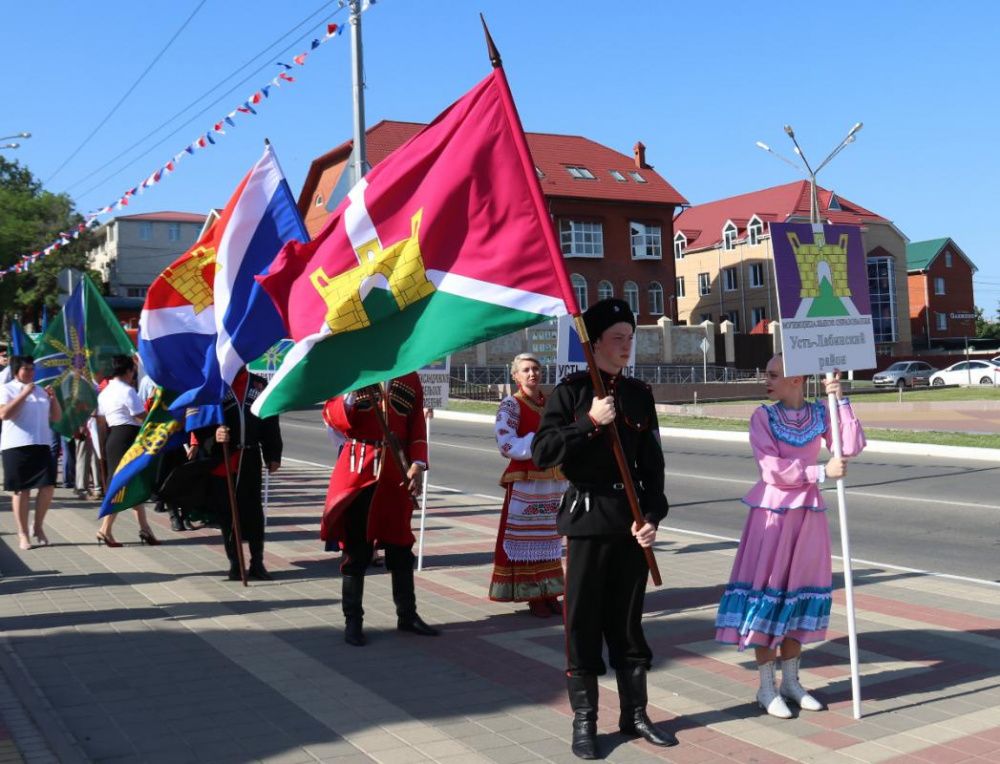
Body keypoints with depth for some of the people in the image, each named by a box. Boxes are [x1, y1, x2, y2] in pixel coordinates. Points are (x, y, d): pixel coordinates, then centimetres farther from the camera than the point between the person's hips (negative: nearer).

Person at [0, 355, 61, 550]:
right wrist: (24, 394, -15)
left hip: (41, 445, 5)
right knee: (21, 490, 0)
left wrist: (53, 397, 2)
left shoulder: (40, 391, 18)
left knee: (48, 486, -4)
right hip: (16, 446, -5)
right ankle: (23, 534, 9)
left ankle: (38, 527, 14)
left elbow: (56, 417, 17)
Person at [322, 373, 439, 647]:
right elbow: (331, 416, -4)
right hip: (358, 470, -3)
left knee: (400, 545, 11)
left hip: (396, 472, 3)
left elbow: (417, 426, 6)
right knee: (356, 547, 1)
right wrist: (351, 398, -24)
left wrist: (418, 465, -6)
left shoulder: (409, 377, 7)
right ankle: (353, 621, 12)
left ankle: (407, 615, 24)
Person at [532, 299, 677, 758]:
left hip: (631, 521, 4)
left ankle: (634, 714, 24)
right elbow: (542, 453, -11)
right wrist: (591, 424, -17)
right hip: (587, 518, -3)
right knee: (584, 623, 2)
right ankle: (584, 721, 14)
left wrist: (653, 516, -3)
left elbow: (652, 464, 8)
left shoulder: (639, 395, 8)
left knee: (628, 621, 12)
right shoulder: (570, 392, -3)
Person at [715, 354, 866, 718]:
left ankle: (791, 681, 24)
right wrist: (822, 472, -17)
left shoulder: (819, 414, 3)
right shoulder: (763, 417, -6)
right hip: (772, 513, -3)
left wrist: (839, 399, -12)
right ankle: (767, 687, 11)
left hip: (808, 514, 3)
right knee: (767, 595, -1)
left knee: (799, 595, 10)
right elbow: (774, 469, -15)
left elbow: (852, 446, -10)